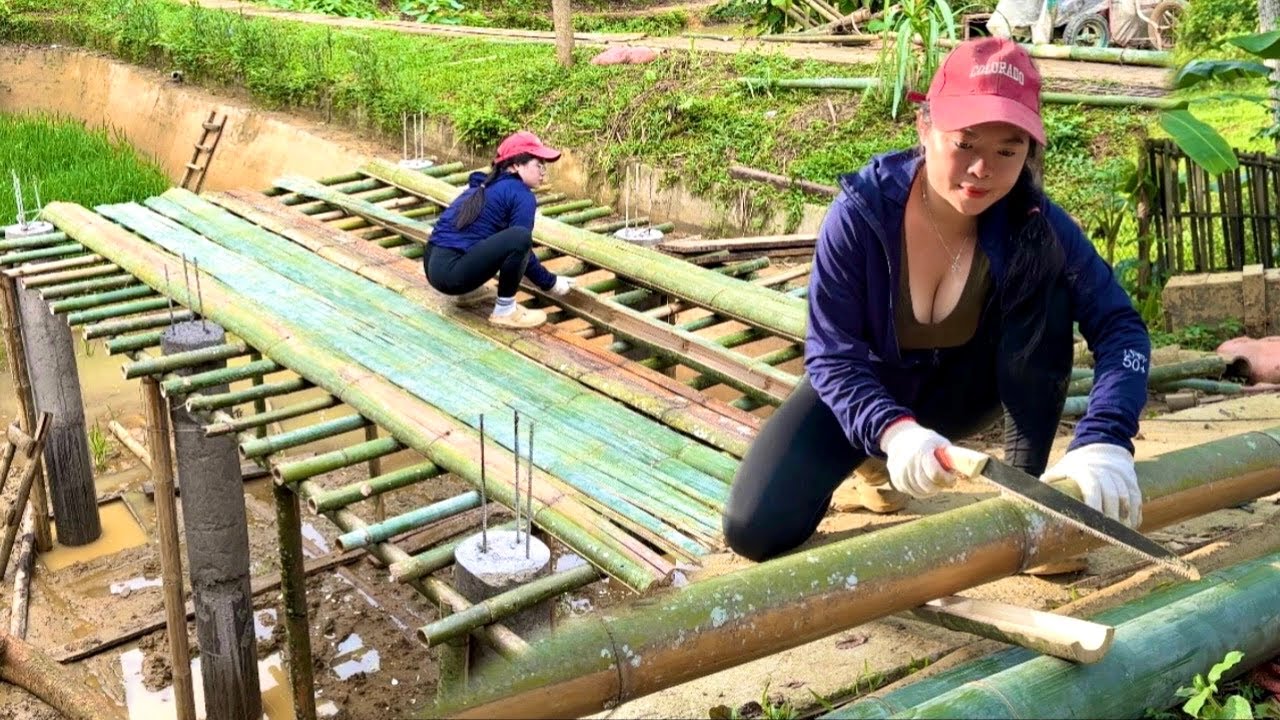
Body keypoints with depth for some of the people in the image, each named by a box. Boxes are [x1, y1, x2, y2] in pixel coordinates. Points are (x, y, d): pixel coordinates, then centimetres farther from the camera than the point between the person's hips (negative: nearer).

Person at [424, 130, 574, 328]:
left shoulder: (484, 186, 22)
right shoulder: (521, 194, -4)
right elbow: (521, 245, -4)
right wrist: (550, 283, 11)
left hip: (434, 265, 10)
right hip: (451, 273, -10)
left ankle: (468, 292, 21)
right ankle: (505, 310, -7)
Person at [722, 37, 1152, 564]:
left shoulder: (1033, 224, -25)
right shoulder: (862, 210, -29)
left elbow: (1119, 326, -27)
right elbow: (833, 354, -27)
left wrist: (1104, 439, -46)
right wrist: (893, 431, -47)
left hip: (965, 383, 1)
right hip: (868, 385, 0)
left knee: (1042, 271, -27)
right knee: (757, 529, -18)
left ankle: (1027, 483, -15)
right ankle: (880, 457, 14)